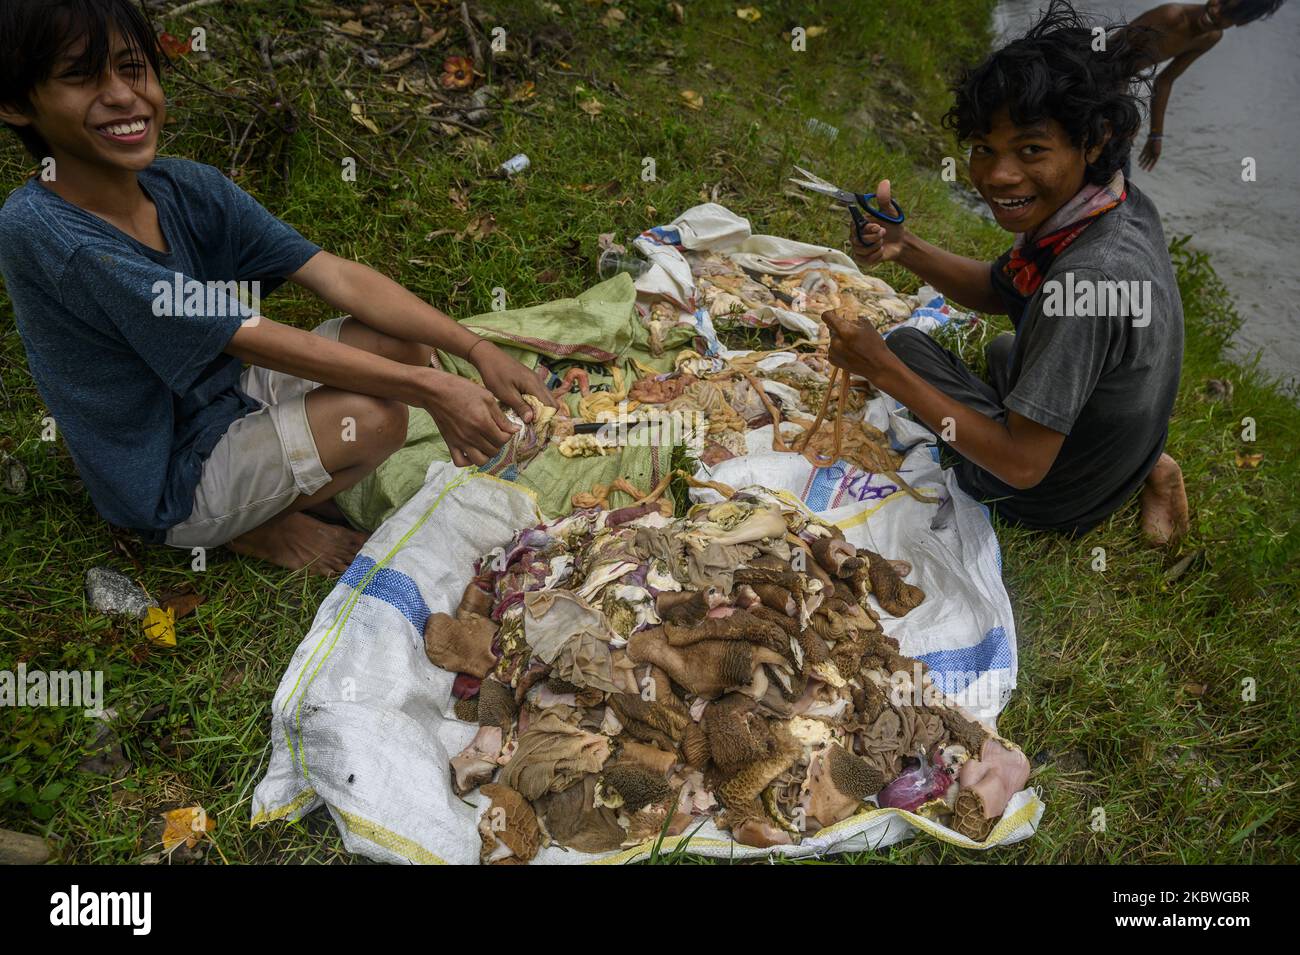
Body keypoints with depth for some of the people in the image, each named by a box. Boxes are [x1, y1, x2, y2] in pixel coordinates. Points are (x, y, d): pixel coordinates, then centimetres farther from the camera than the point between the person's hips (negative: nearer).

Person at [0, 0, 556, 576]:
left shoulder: (186, 189, -6)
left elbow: (339, 278, -12)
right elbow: (252, 338, -29)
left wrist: (478, 351, -21)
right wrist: (430, 387, -29)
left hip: (226, 402, 7)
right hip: (168, 487, -6)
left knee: (397, 338, -7)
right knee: (373, 417, -25)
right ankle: (257, 527, 3)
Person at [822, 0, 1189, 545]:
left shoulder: (1090, 277, -37)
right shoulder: (1122, 203, -10)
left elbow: (1023, 464, -33)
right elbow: (998, 292, 5)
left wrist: (883, 370, -31)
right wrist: (903, 247, -11)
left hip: (1047, 498, -7)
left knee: (906, 343, 3)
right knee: (1005, 350, 37)